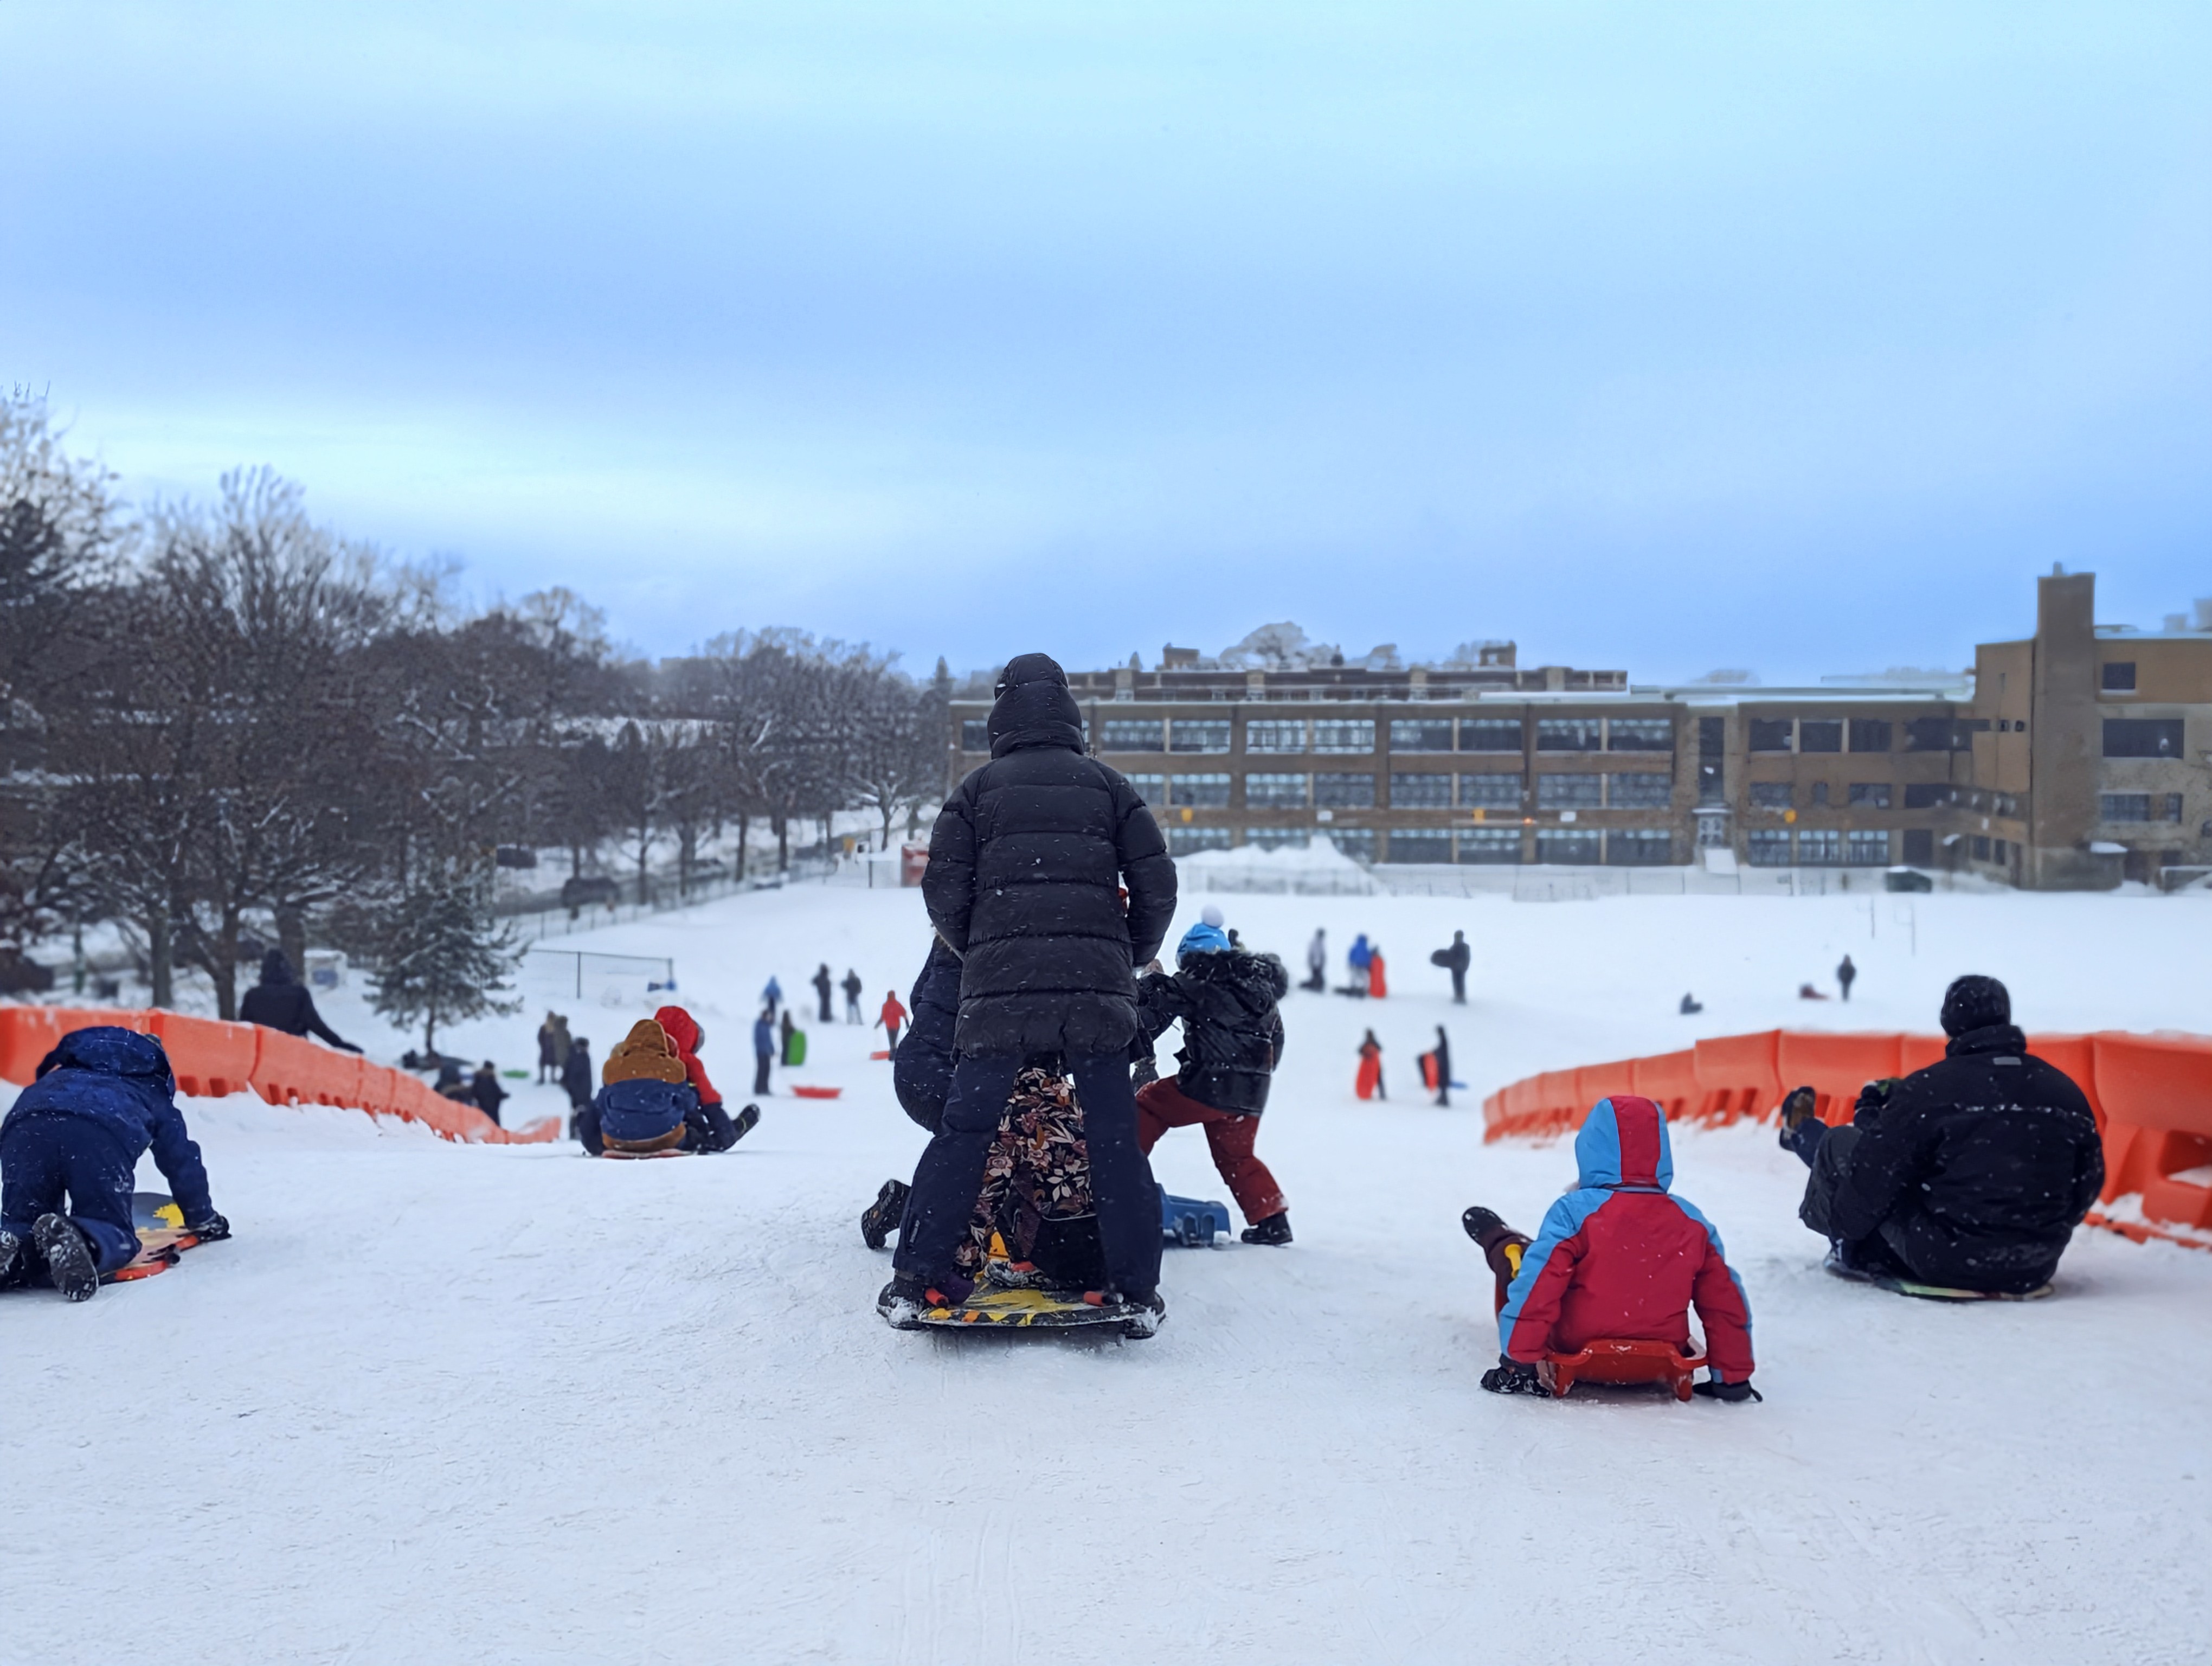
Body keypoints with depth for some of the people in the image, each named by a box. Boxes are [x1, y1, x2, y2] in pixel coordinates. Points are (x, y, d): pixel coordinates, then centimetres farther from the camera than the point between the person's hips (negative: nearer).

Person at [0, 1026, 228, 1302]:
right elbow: (183, 1162, 43)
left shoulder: (57, 1077, 50)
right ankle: (85, 1242, -29)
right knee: (115, 1235, 7)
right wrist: (204, 1219, 58)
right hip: (104, 1133, -3)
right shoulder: (153, 1093, 42)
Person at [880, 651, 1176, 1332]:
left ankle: (915, 1278, 2)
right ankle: (1135, 1287, 6)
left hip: (999, 981, -1)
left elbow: (943, 889, 3)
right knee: (1114, 1136, 6)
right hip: (1097, 983, 1)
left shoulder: (979, 788, 8)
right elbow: (1157, 881, 7)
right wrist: (1131, 958, 21)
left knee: (964, 1130, 4)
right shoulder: (1106, 784, 11)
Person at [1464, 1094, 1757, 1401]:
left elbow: (1535, 1288, -21)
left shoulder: (1574, 1211, -19)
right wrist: (1733, 1377, 9)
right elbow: (1725, 1301, -2)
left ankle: (1494, 1238, 52)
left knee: (1519, 1258, 20)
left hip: (1577, 1353, -3)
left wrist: (1517, 1365, -13)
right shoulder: (1691, 1221, -7)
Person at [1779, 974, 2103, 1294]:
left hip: (1944, 1264, -5)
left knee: (1840, 1145, 10)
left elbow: (1874, 1172, -9)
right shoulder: (2065, 1089, 1)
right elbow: (2088, 1183, 10)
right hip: (2034, 1270, 5)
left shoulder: (1929, 1088, -14)